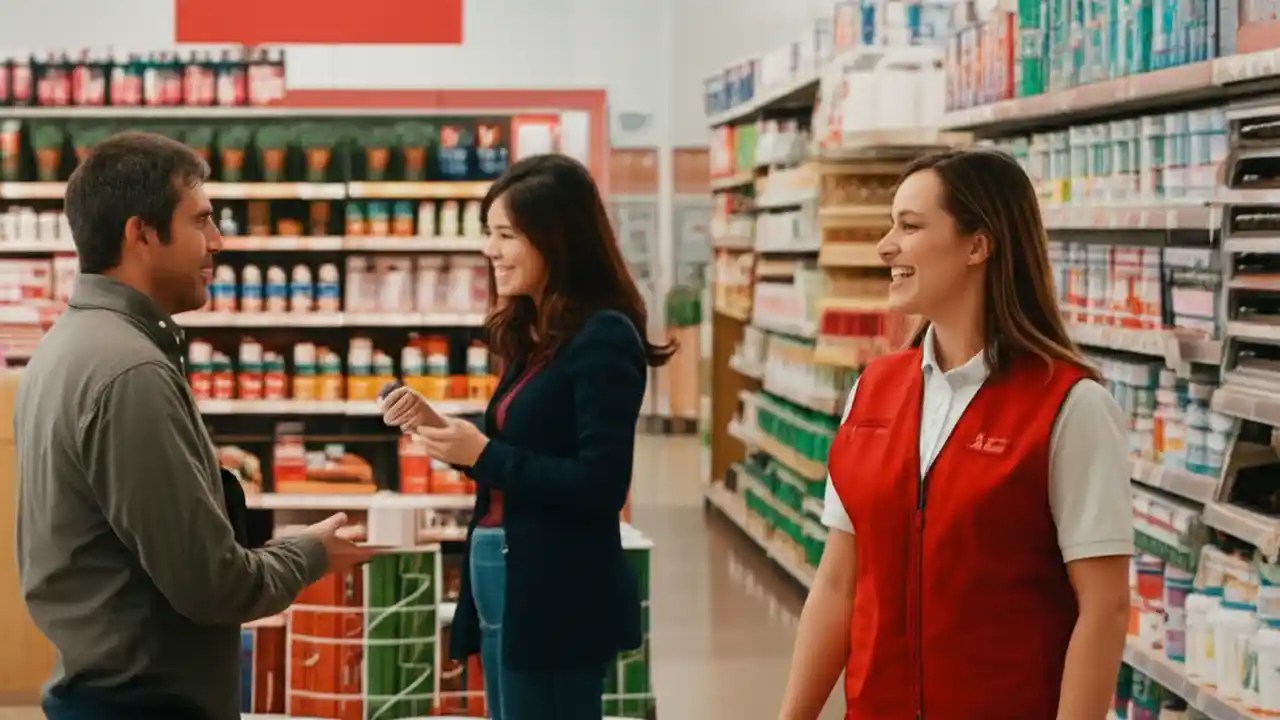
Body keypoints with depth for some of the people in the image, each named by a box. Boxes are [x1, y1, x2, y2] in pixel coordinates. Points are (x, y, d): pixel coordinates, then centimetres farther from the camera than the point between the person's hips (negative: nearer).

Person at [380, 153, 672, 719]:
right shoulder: (534, 336, 13)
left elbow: (600, 487, -19)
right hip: (506, 590, 9)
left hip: (555, 603, -9)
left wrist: (482, 454, -18)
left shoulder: (603, 338, -14)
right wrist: (443, 432, 4)